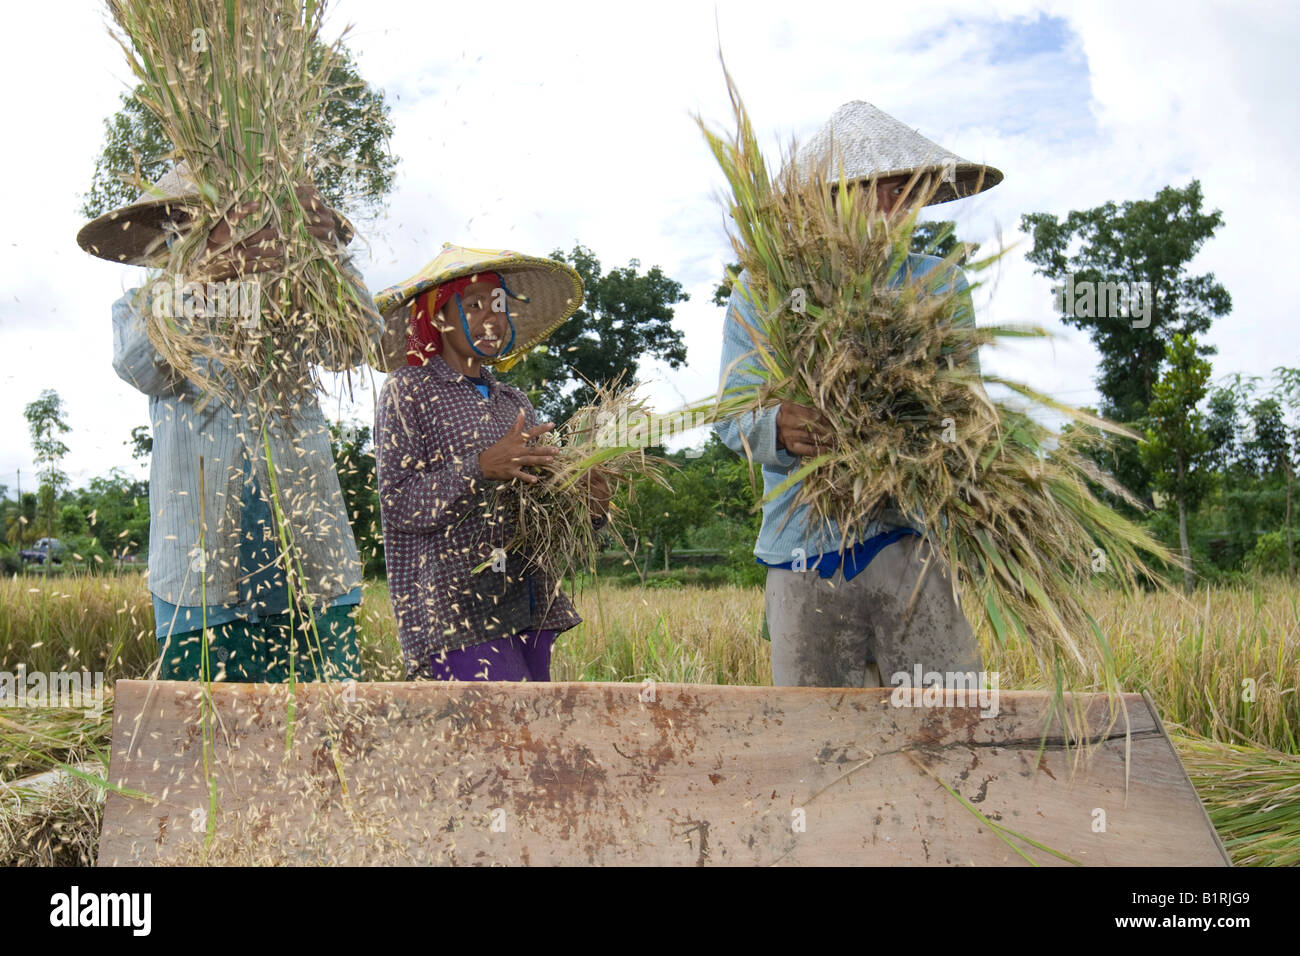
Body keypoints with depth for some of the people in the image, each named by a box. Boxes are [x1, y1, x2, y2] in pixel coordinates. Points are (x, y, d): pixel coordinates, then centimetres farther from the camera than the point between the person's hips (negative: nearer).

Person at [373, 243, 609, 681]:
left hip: (529, 610, 7)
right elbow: (398, 503, -9)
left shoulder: (516, 403, 19)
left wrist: (585, 507, 0)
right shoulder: (409, 390, 2)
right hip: (453, 609, -6)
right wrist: (481, 467, -20)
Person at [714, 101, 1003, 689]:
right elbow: (731, 414, 4)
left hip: (910, 536, -1)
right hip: (801, 550, 1)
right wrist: (779, 428, -20)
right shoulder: (760, 289, 9)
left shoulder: (940, 286, 10)